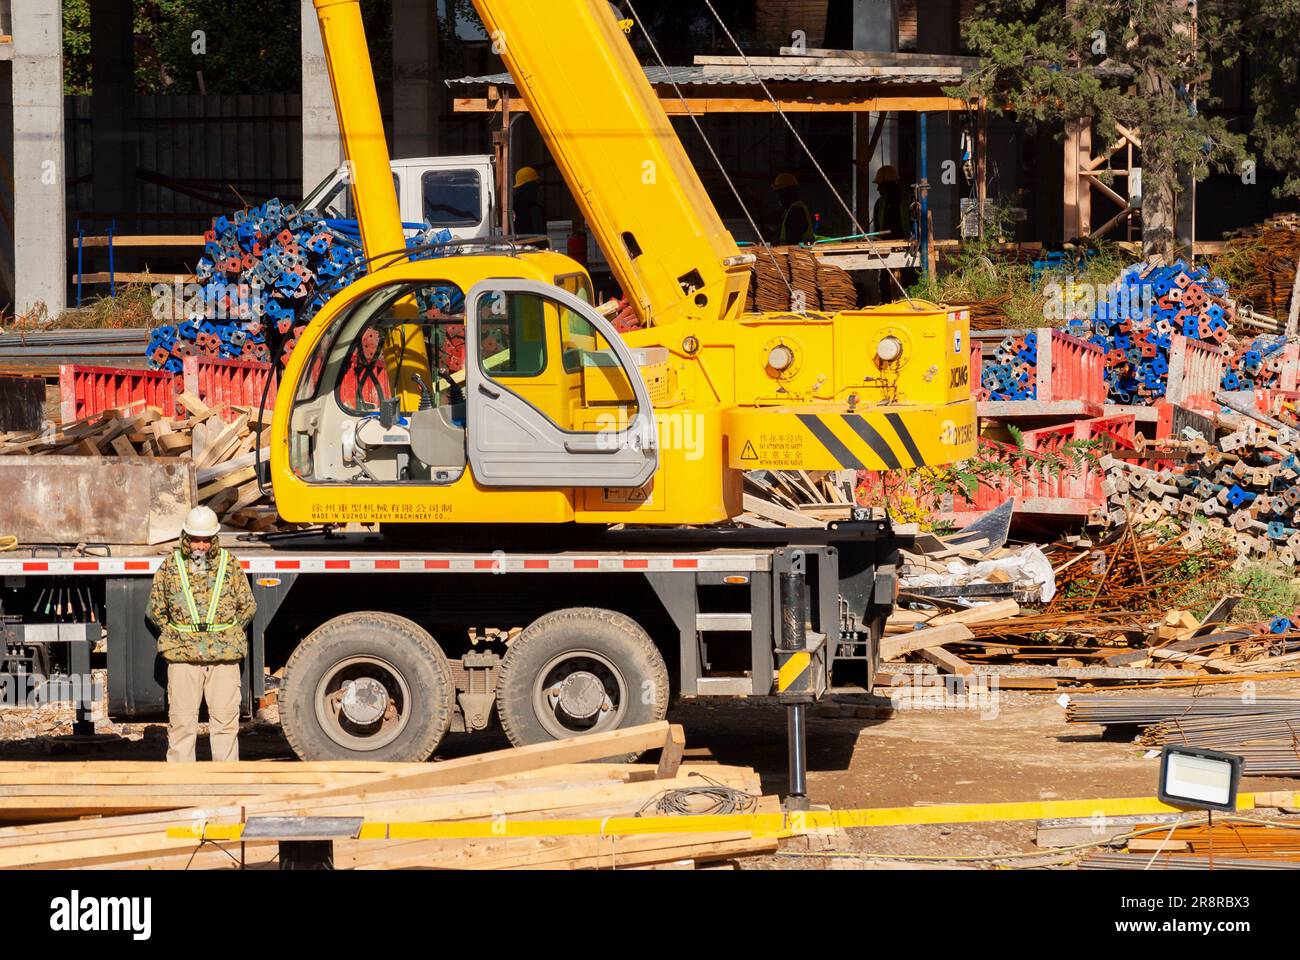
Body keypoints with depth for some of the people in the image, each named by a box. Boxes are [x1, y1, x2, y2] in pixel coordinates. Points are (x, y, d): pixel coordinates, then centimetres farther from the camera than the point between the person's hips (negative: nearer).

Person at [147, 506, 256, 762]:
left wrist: (227, 636, 11)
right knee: (181, 720, -1)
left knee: (225, 719, 0)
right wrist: (175, 637, 10)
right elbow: (156, 609, 14)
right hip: (183, 656, 0)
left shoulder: (230, 564, 6)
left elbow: (248, 606, 15)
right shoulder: (170, 566, 5)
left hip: (224, 655, 0)